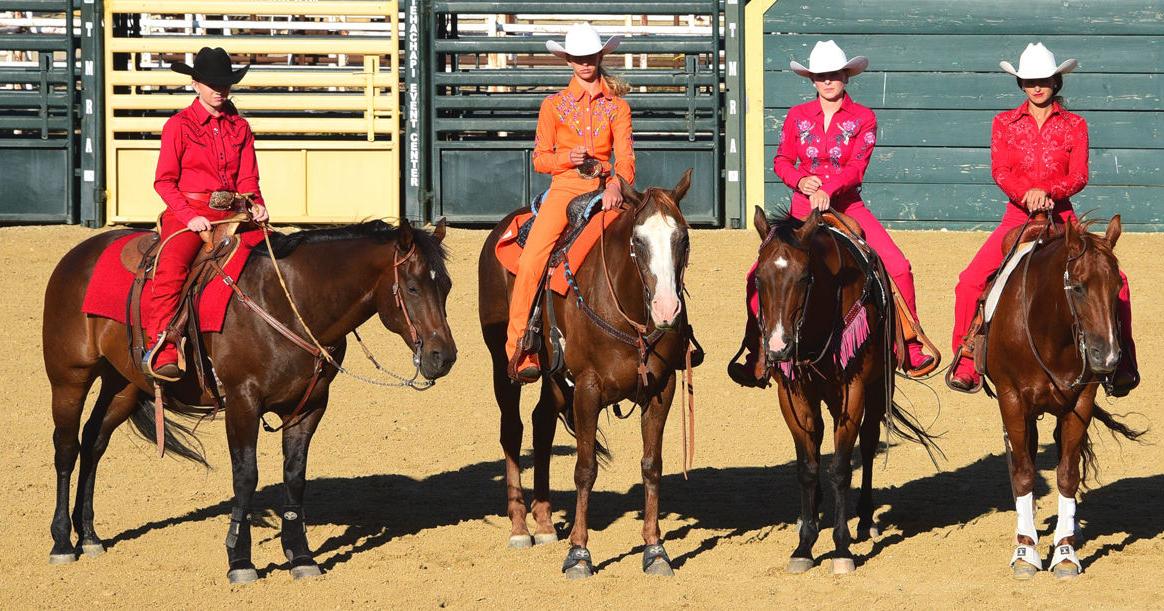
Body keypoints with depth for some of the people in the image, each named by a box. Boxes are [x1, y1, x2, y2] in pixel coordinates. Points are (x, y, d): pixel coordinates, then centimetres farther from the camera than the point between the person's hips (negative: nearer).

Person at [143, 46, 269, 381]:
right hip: (188, 212, -5)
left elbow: (248, 178, 17)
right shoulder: (179, 125, 2)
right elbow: (164, 180, -1)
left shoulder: (240, 127, 17)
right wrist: (189, 216, -15)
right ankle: (161, 349, -30)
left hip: (232, 214, 5)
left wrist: (256, 204, -6)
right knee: (171, 268, -29)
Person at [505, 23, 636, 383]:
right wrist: (568, 158, -12)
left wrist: (617, 185, -21)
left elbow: (625, 156, 0)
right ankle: (519, 350, -19)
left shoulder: (616, 106, 11)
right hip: (564, 188, -1)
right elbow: (539, 159, 10)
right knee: (531, 260, -23)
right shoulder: (554, 106, 10)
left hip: (603, 189, 1)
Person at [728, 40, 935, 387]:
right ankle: (755, 353, 0)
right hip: (803, 208, 1)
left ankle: (911, 351, -4)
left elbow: (856, 167, -11)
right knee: (760, 275, -14)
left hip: (846, 206, -1)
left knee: (898, 268, -16)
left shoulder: (863, 119, 0)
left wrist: (827, 189, -28)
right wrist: (801, 181, -14)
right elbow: (782, 161, 8)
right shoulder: (797, 117, 6)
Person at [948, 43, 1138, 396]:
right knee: (970, 281, -18)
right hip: (1017, 217, 0)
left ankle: (1122, 364, -4)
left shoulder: (1074, 125, 7)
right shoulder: (1005, 123, 8)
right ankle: (965, 364, -7)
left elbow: (1079, 176, -3)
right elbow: (1000, 171, -4)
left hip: (1061, 217, 0)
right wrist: (1027, 193, -25)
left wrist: (1048, 193, -23)